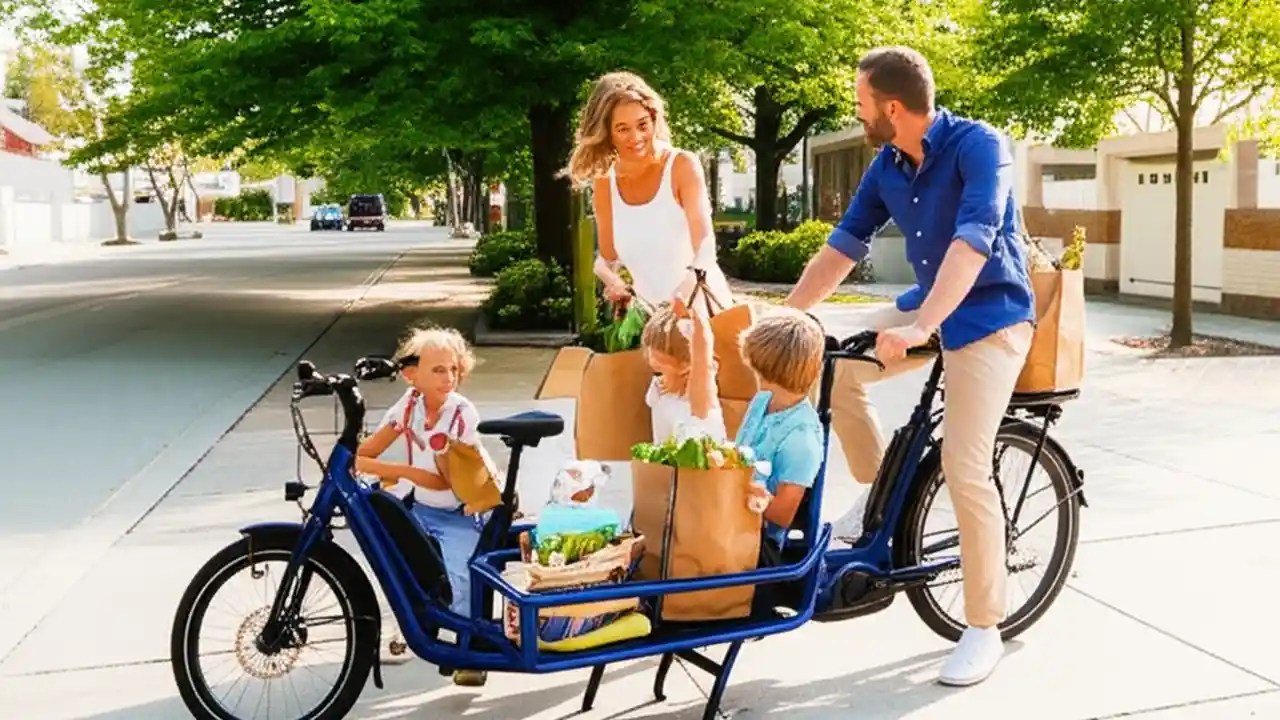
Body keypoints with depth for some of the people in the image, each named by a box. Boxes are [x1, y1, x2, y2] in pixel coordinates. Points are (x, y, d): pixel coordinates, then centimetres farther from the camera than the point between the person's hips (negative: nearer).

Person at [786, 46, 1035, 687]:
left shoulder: (978, 146, -21)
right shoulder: (886, 167, 0)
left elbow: (973, 241, -34)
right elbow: (843, 246, 5)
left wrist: (918, 329, -44)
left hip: (989, 317, -7)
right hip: (928, 305, 7)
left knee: (965, 468, -15)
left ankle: (984, 629, -2)